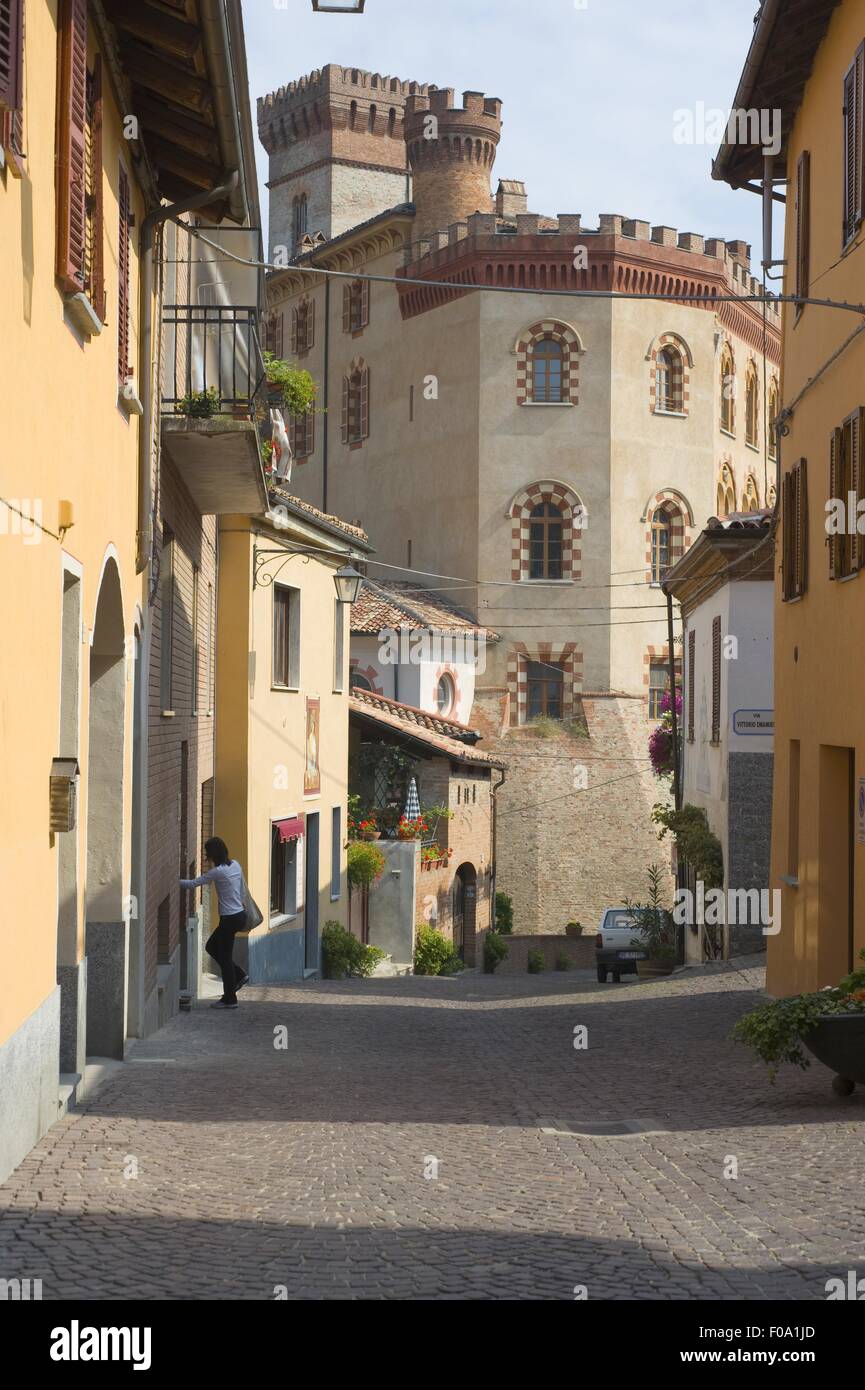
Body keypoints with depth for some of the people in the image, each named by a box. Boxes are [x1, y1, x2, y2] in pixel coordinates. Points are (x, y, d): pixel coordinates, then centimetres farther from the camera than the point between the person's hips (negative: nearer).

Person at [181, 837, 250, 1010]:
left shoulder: (218, 871, -19)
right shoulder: (235, 865, 5)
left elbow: (193, 883, -14)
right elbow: (243, 891, 13)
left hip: (229, 919, -8)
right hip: (239, 915, 8)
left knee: (225, 957, 4)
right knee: (211, 947, 22)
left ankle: (229, 999, 13)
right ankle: (239, 975, 22)